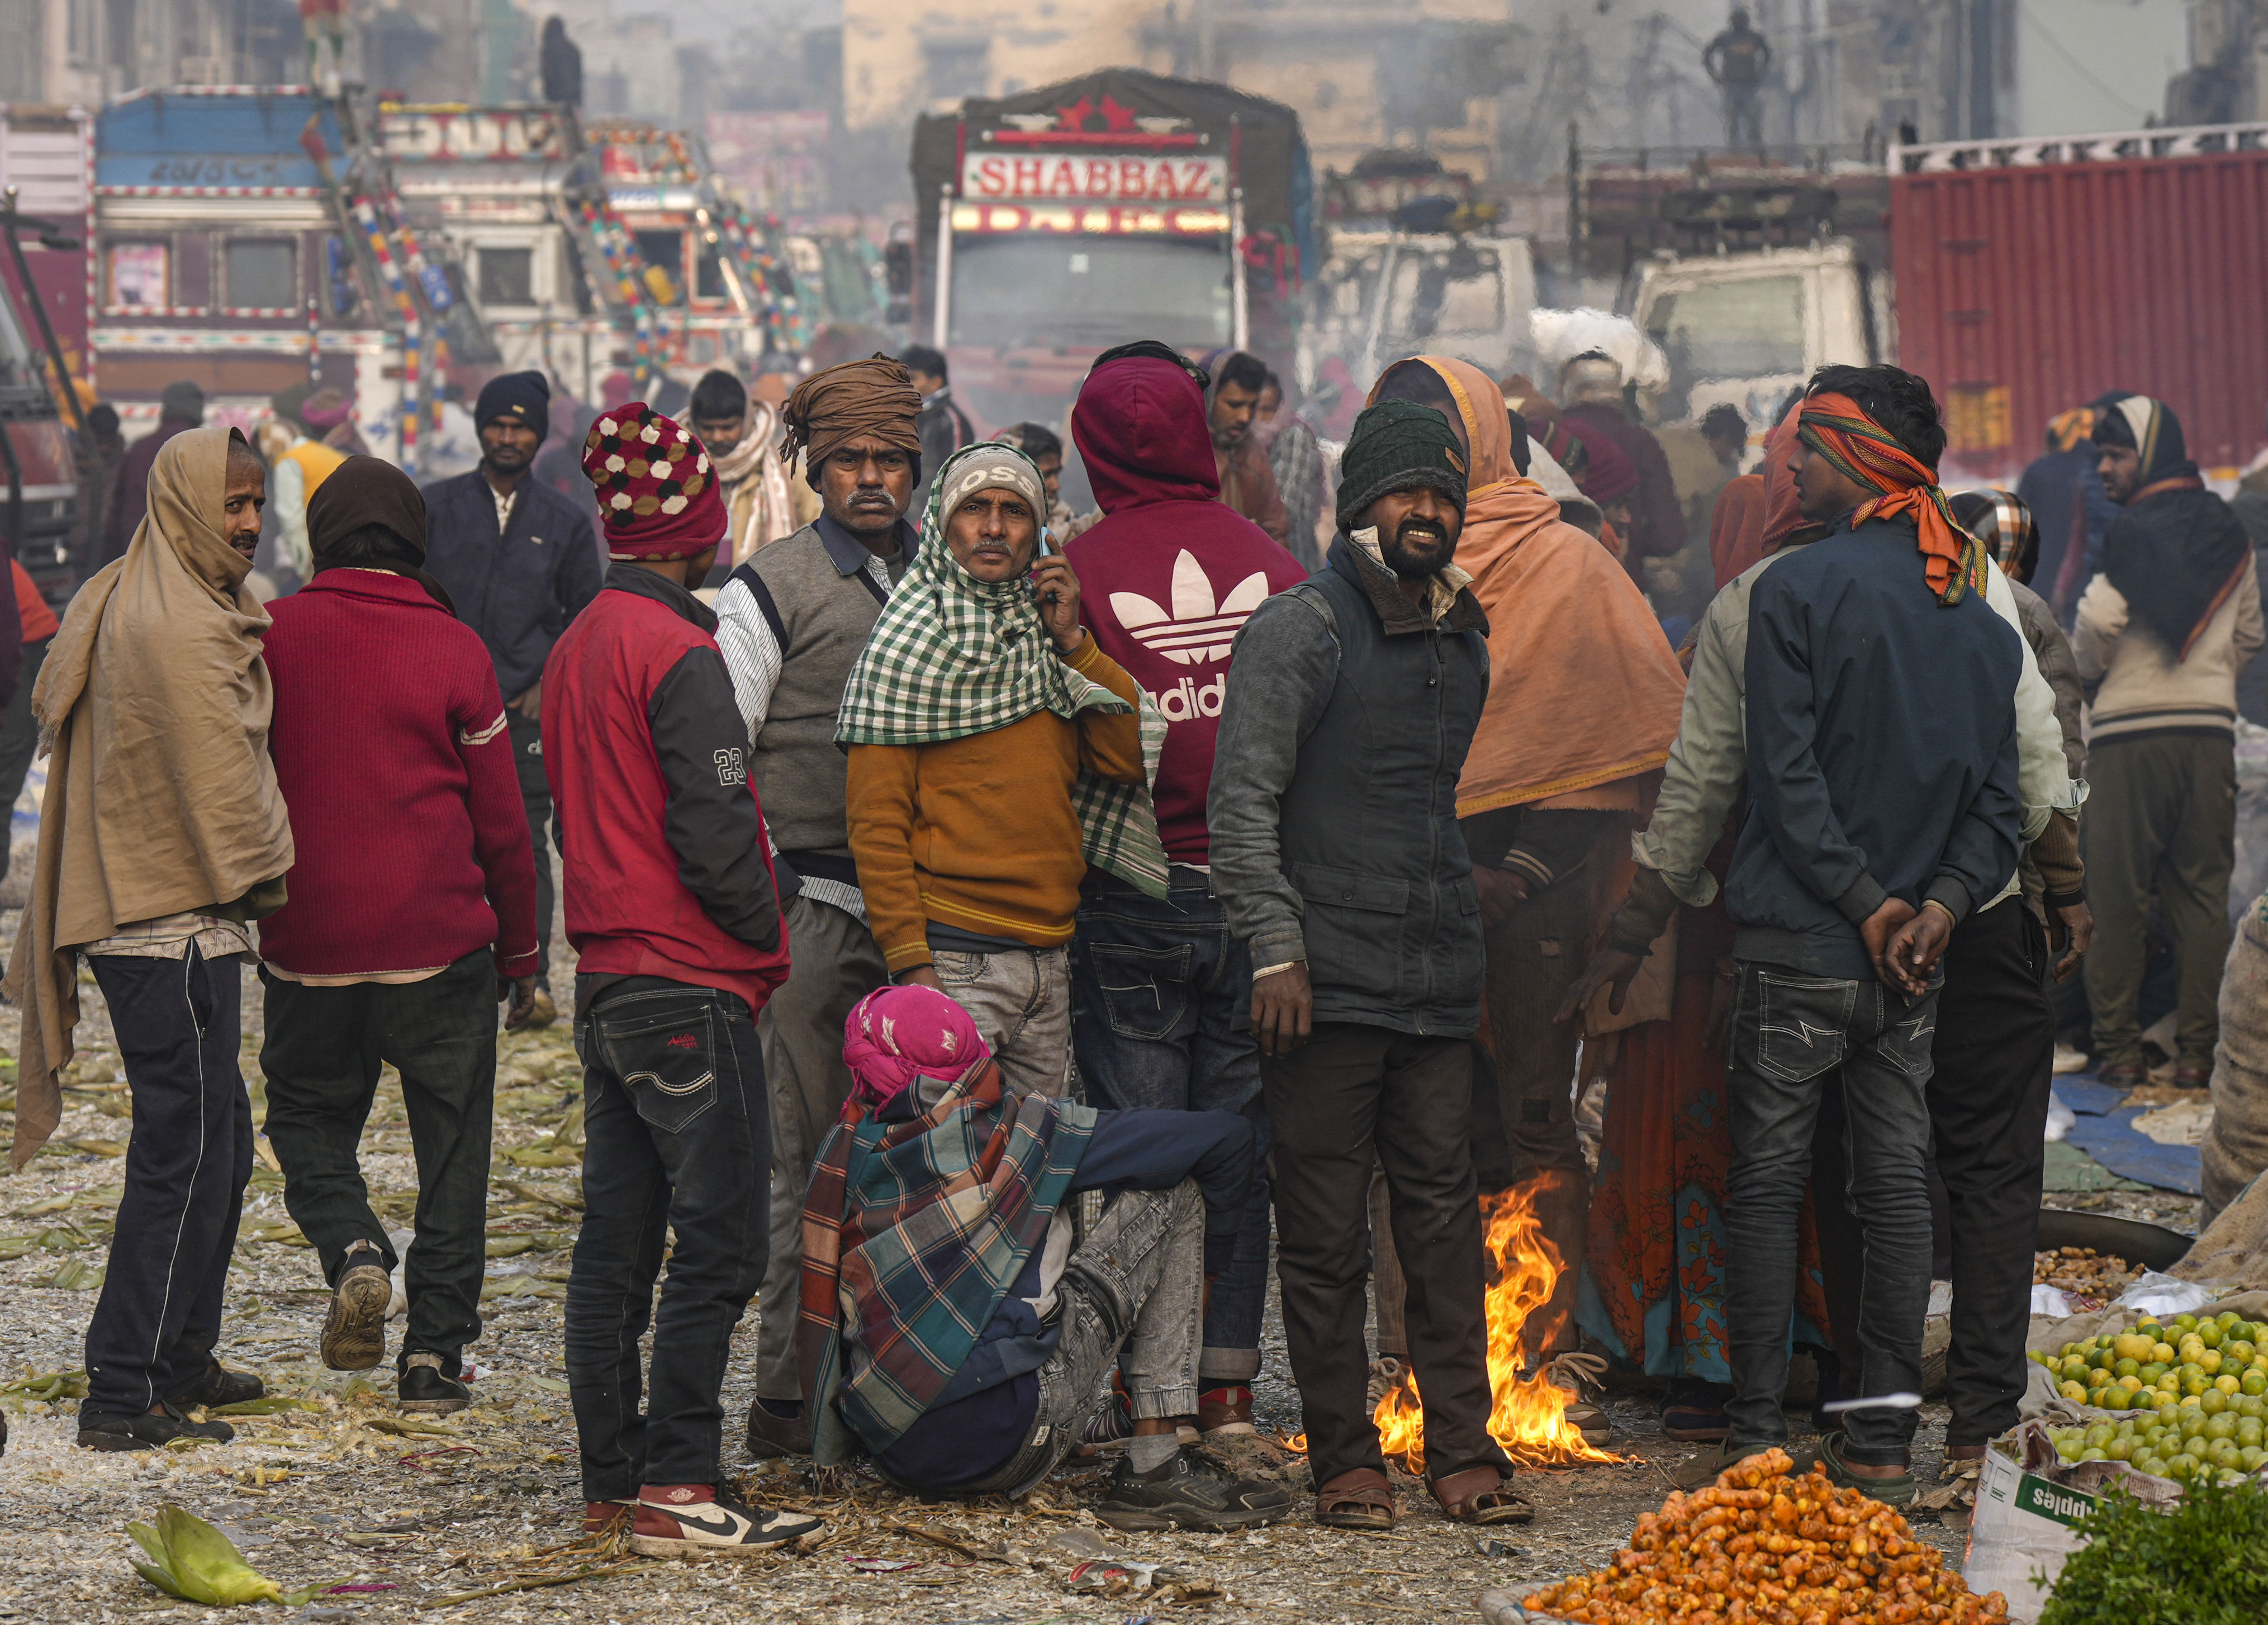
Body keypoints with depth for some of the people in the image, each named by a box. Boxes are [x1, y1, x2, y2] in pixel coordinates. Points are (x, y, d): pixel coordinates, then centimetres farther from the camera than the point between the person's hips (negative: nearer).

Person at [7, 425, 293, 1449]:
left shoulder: (128, 606, 13)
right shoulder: (182, 629, -19)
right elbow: (222, 782, -20)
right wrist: (272, 875, -2)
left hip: (133, 910, 10)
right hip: (174, 923, -10)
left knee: (216, 1136, 19)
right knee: (186, 1149, -7)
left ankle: (180, 1357, 27)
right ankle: (125, 1393, -5)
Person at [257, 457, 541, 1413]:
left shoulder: (269, 637, -1)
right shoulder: (454, 651, -3)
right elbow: (501, 822, 1)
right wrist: (519, 954, 11)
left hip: (306, 945, 1)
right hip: (440, 944, -1)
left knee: (308, 1121, 18)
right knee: (451, 1149, 9)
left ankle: (352, 1252, -9)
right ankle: (436, 1351, 6)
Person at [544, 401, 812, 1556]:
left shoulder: (575, 648, 13)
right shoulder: (679, 655, -15)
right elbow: (713, 835, -19)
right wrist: (765, 942, -3)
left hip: (606, 976, 9)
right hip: (691, 986, -9)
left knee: (616, 1239, 12)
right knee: (718, 1240, -6)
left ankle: (610, 1481, 16)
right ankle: (678, 1484, -8)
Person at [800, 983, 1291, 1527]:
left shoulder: (845, 1152, 8)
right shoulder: (1014, 1130, -3)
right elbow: (1225, 1138, 3)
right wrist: (1208, 1259, 21)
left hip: (896, 1460, 7)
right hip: (1001, 1444, -7)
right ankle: (1155, 1470, -1)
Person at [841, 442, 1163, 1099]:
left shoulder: (1045, 634, 15)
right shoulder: (914, 638, -4)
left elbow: (1127, 759, 7)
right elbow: (876, 817, -8)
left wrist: (1072, 641, -1)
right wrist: (911, 963, -15)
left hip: (1049, 961, 7)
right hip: (956, 961, -6)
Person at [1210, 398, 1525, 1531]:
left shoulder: (1462, 639, 17)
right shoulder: (1301, 628, -4)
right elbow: (1243, 801, -8)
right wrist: (1275, 948, -14)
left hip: (1439, 983, 5)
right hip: (1326, 984, -5)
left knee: (1445, 1222, 4)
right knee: (1324, 1233, -1)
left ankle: (1462, 1447, 8)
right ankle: (1344, 1457, 5)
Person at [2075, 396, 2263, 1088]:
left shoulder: (2134, 533, -9)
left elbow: (2097, 622, -17)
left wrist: (2088, 669, 3)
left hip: (2131, 728, -5)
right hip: (2210, 726, 5)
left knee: (2117, 895, 2)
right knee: (2203, 892, 7)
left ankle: (2118, 1048, 3)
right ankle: (2199, 1049, 4)